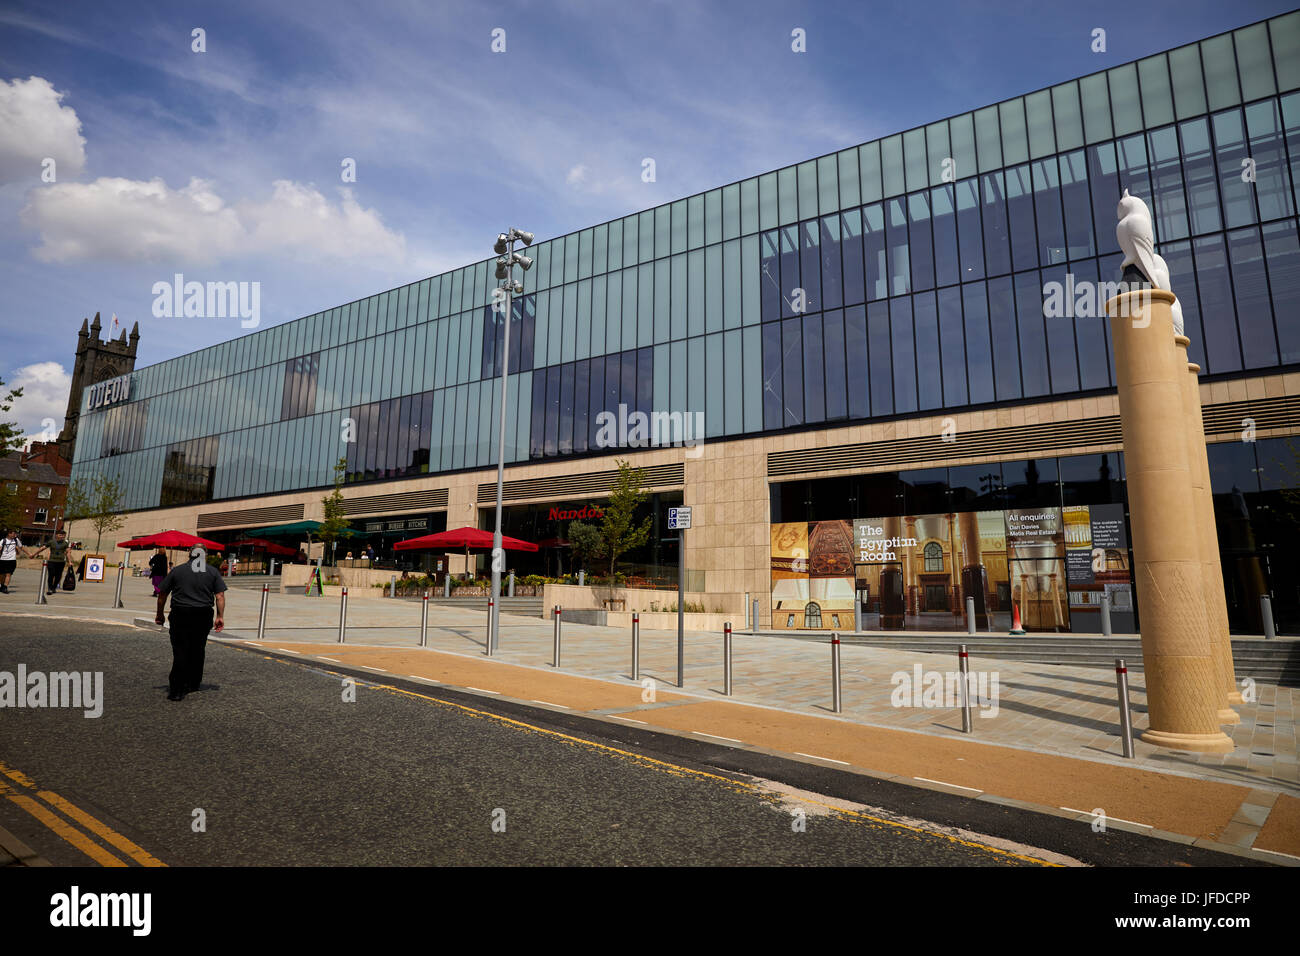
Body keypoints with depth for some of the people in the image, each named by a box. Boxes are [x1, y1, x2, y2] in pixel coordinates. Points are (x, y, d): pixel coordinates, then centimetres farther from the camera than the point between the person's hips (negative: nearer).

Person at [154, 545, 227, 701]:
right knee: (197, 651, 15)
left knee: (180, 651, 1)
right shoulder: (213, 572, 5)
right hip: (203, 616, 1)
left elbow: (162, 594, 9)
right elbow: (220, 596, -2)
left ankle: (176, 690, -6)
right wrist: (220, 616, -1)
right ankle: (193, 684, 26)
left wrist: (159, 614, 20)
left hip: (180, 615, -1)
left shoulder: (176, 570, 6)